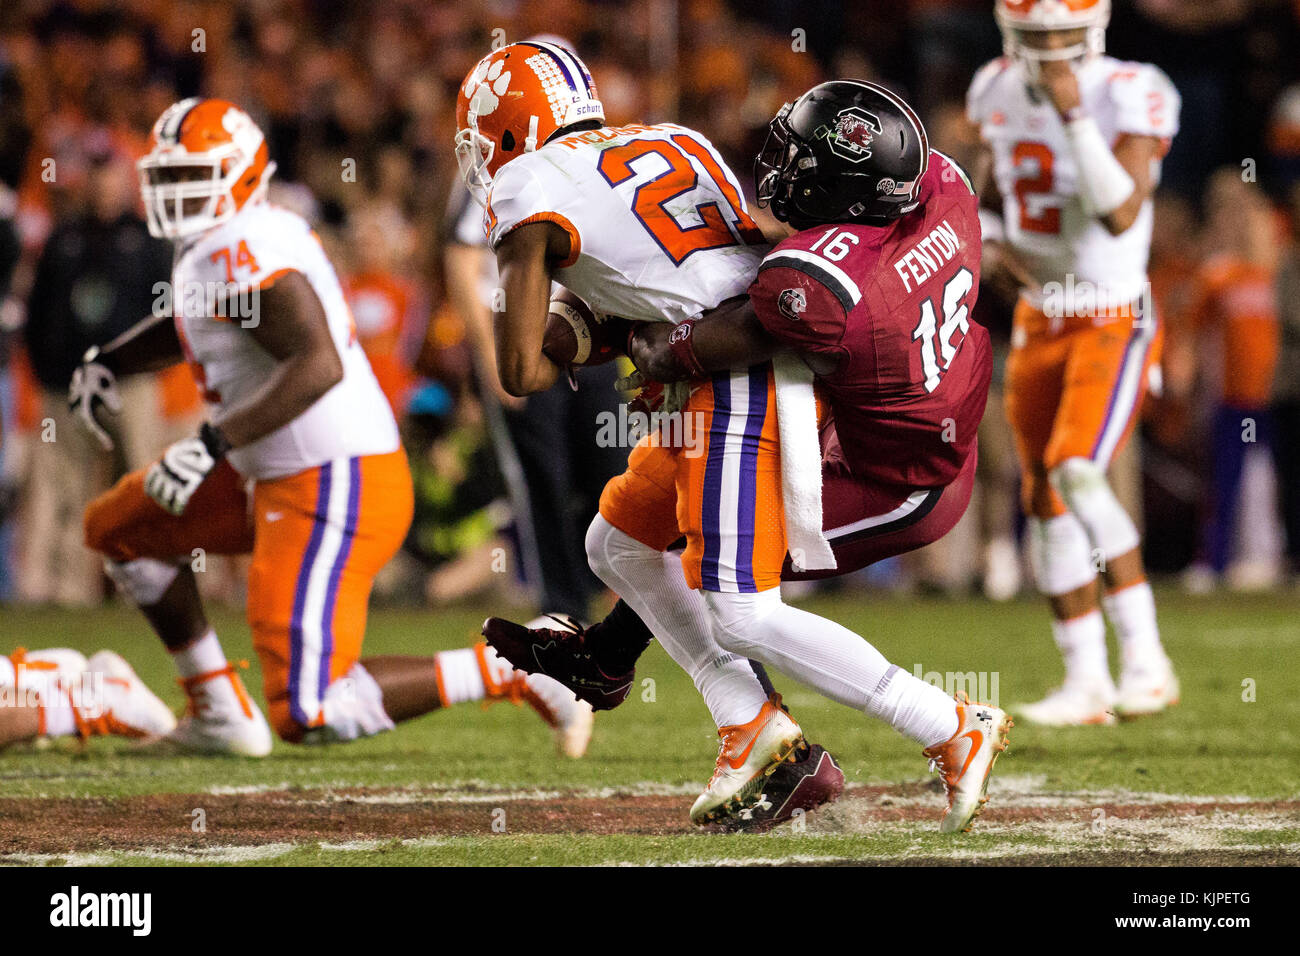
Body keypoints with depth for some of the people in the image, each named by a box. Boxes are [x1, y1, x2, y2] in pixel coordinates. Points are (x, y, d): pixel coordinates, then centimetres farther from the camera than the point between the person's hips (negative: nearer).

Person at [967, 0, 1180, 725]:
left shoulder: (1131, 97, -17)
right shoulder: (1001, 94, 2)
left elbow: (1121, 214, -28)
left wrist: (1074, 116, -30)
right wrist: (994, 238, -3)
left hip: (1115, 323, -7)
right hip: (1041, 323, 7)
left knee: (1077, 475, -23)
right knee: (1047, 502, 6)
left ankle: (1146, 659, -16)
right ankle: (1088, 683, 14)